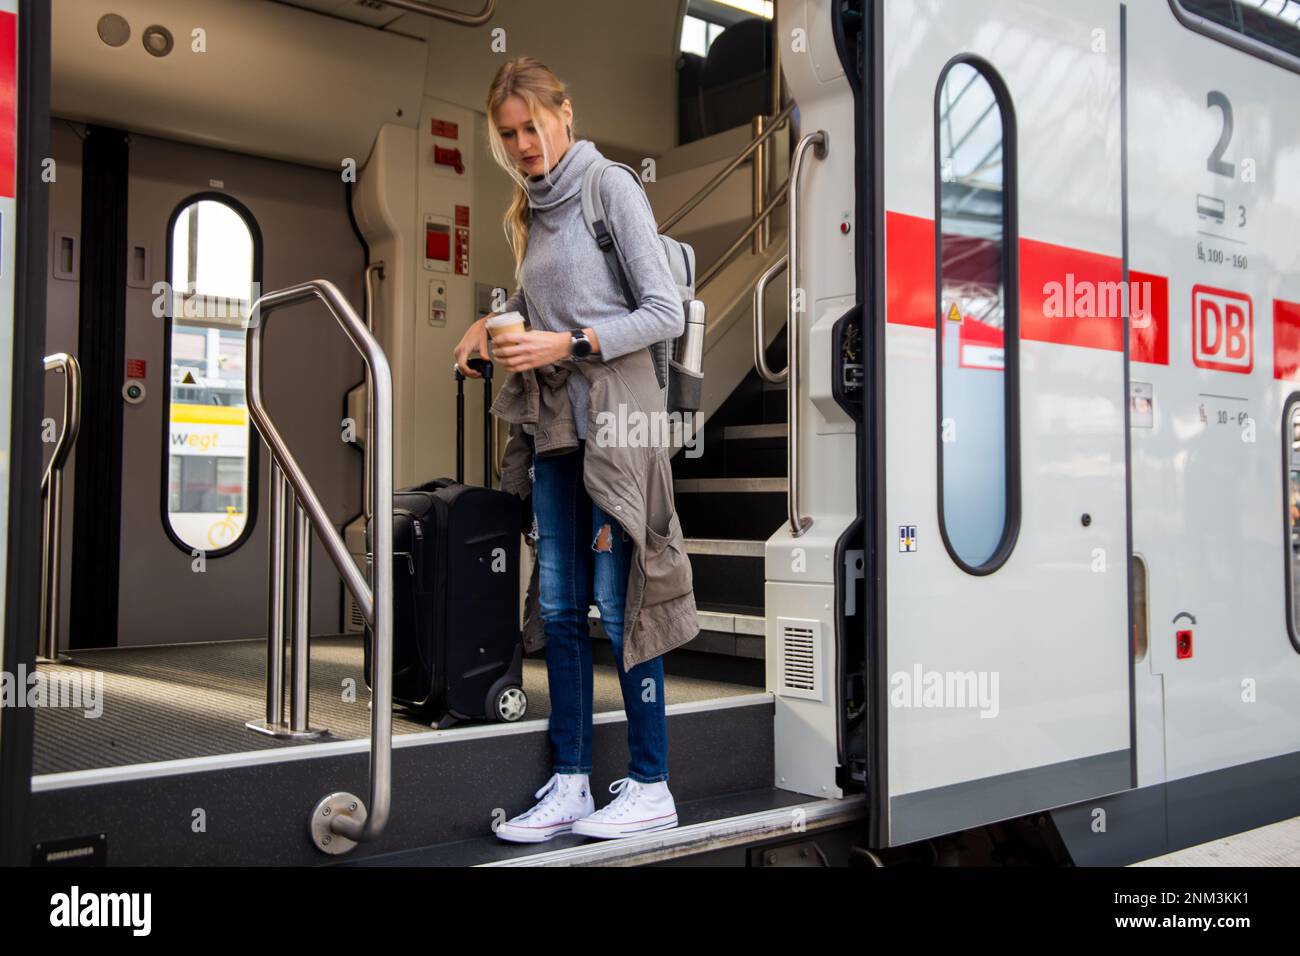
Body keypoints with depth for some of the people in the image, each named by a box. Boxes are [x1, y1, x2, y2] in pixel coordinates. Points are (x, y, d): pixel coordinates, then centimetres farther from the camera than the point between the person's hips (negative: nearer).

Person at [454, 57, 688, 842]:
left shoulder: (612, 188, -4)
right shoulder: (527, 215, 17)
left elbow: (667, 313, -10)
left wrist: (569, 345, -19)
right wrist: (490, 326, 7)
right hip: (557, 426, 7)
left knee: (616, 598, -6)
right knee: (560, 605, 5)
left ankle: (651, 787, 4)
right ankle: (570, 783, 11)